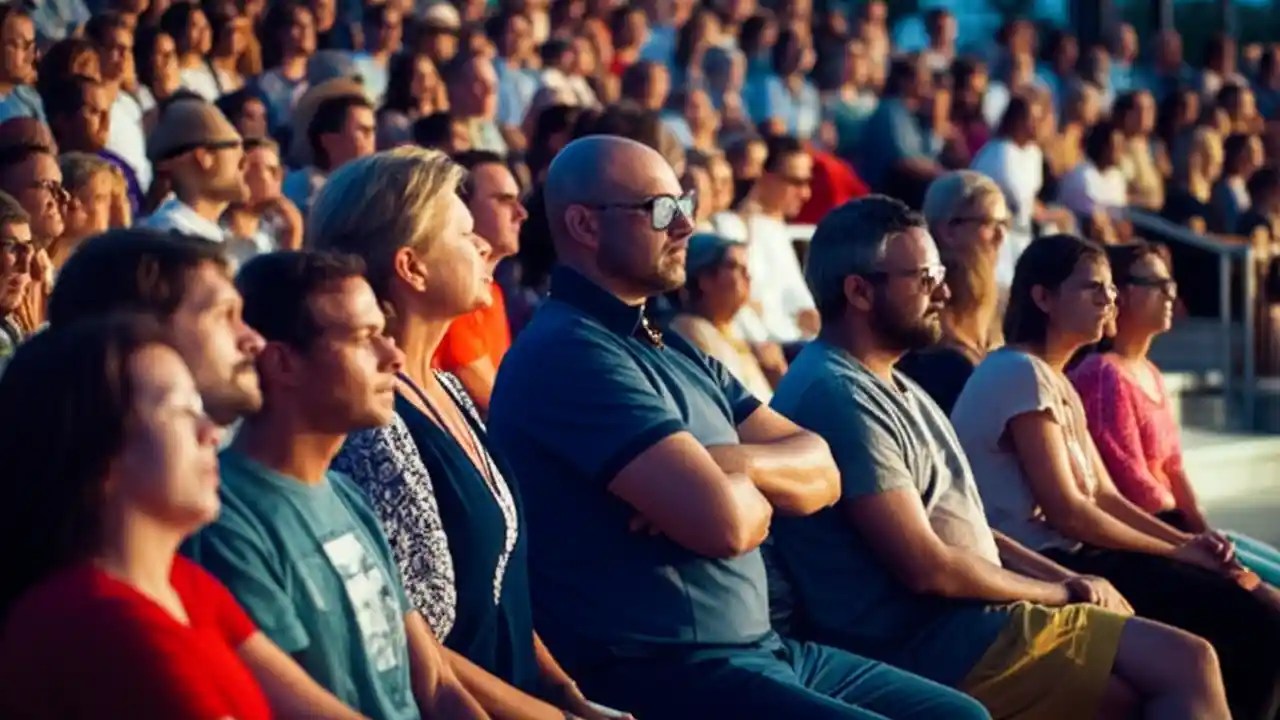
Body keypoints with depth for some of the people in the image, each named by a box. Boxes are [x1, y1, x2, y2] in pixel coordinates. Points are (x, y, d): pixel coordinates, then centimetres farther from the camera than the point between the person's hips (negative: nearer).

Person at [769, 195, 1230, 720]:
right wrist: (1059, 593, -6)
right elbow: (929, 567, -21)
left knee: (1184, 663, 10)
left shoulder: (887, 385, 17)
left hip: (961, 619, 11)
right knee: (1187, 666, -14)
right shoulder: (838, 397, -18)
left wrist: (1064, 579, 5)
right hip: (926, 644, -11)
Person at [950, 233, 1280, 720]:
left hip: (1074, 553, 10)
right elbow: (1066, 511, -17)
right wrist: (1178, 552, -10)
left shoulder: (1057, 382, 19)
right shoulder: (1020, 374, -13)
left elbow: (1102, 496, 15)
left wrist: (1189, 542, -1)